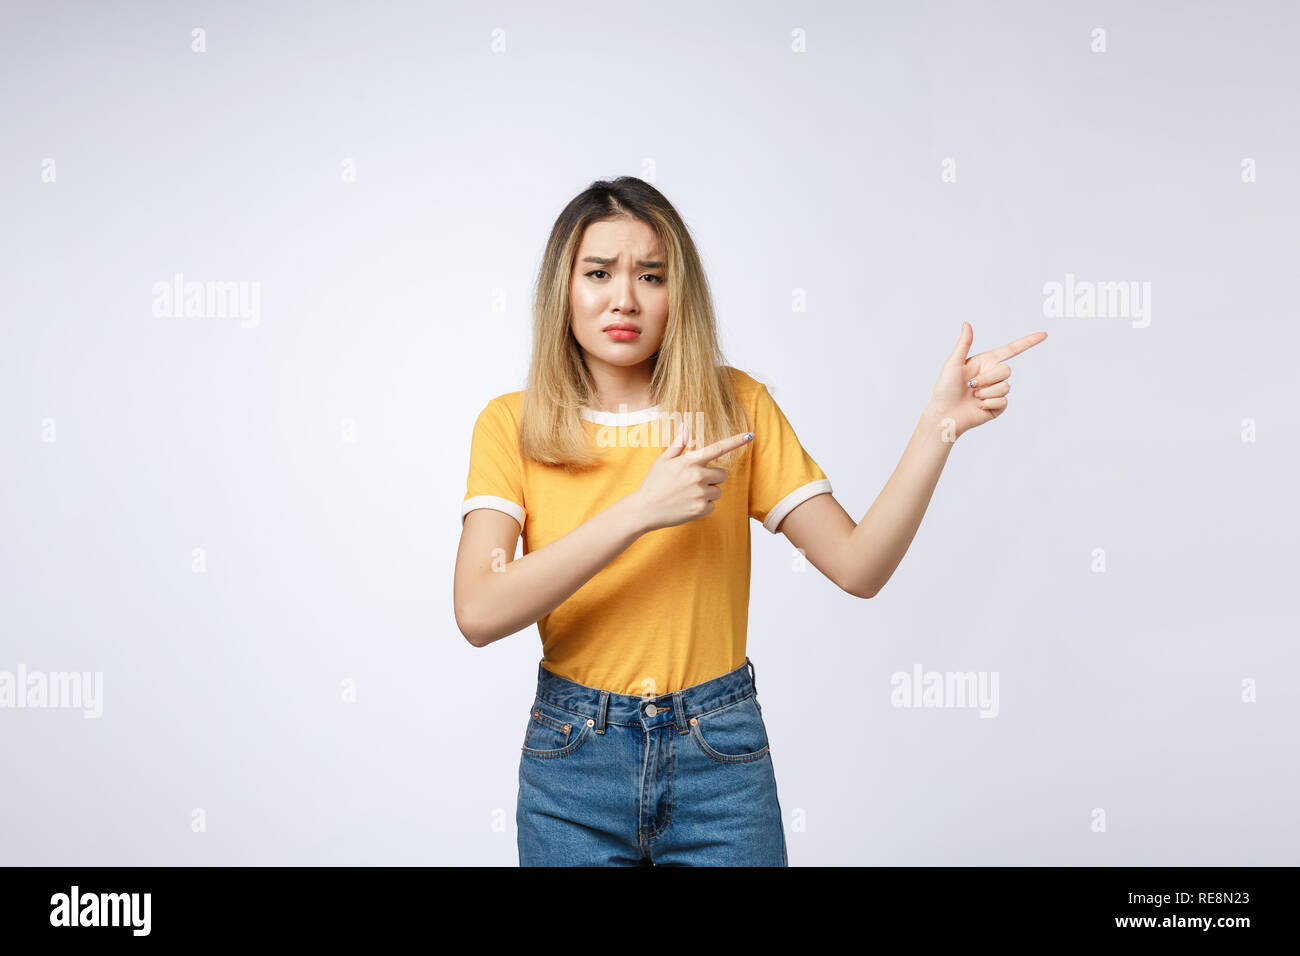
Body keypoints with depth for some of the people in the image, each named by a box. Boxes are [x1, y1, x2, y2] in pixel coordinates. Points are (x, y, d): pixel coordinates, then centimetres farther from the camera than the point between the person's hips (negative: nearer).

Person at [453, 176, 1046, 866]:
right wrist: (638, 511, -23)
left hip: (721, 757, 1)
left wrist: (940, 424, -17)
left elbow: (859, 565, -7)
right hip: (573, 757, 0)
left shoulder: (737, 407, 0)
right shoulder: (512, 424, -3)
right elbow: (478, 614, -17)